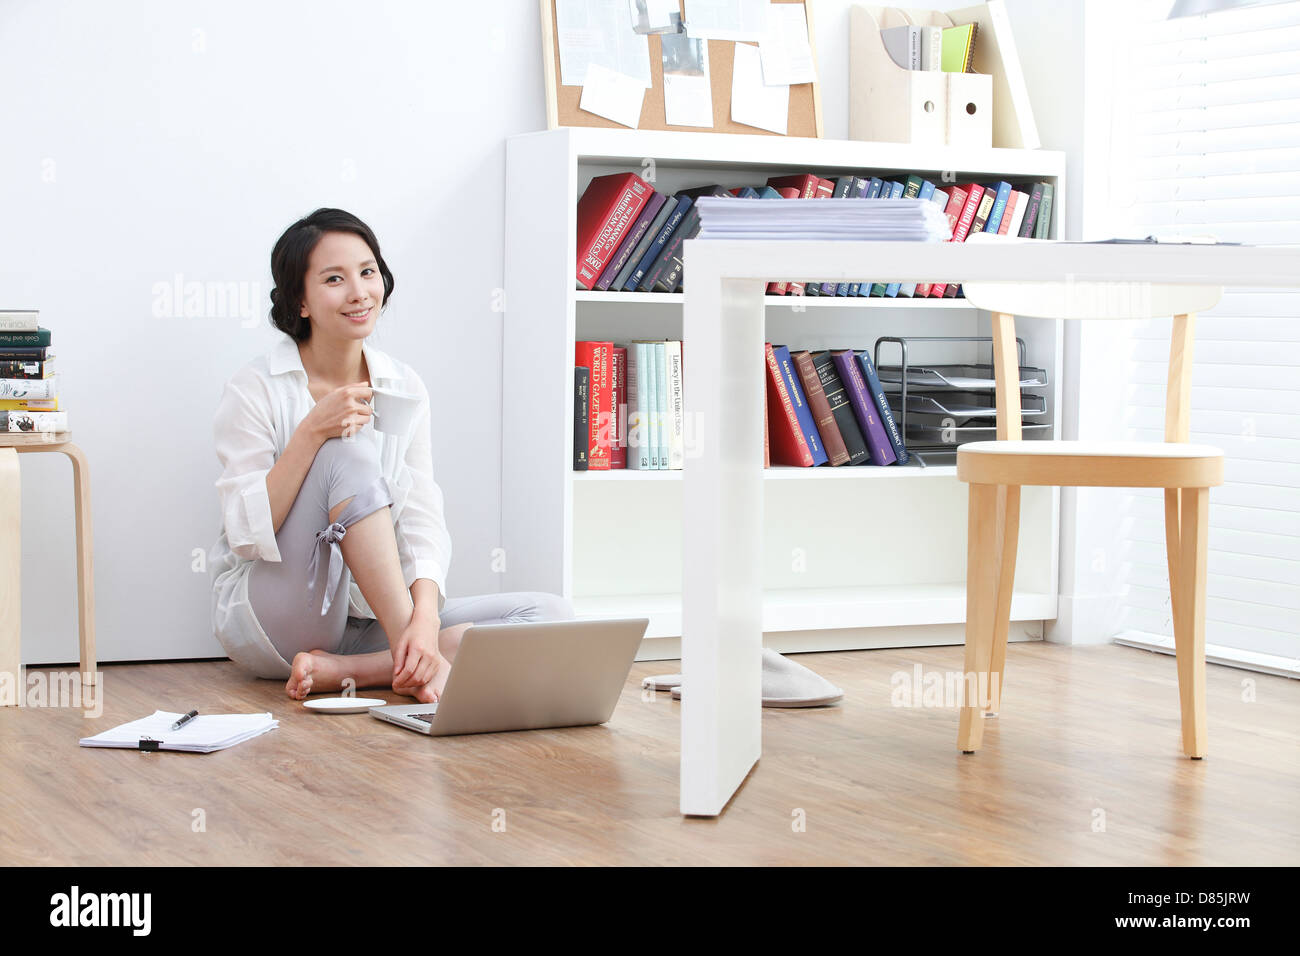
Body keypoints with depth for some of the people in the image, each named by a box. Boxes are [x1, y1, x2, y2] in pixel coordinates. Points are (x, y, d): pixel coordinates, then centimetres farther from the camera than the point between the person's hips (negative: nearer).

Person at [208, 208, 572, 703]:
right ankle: (413, 661, -28)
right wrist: (310, 432, -26)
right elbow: (247, 535, -14)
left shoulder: (404, 387, 6)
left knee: (549, 613, -15)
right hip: (273, 620, -5)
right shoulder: (255, 389, -7)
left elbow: (422, 523, -2)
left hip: (366, 621, 5)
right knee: (348, 452, -28)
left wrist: (426, 616, -21)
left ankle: (342, 670, -25)